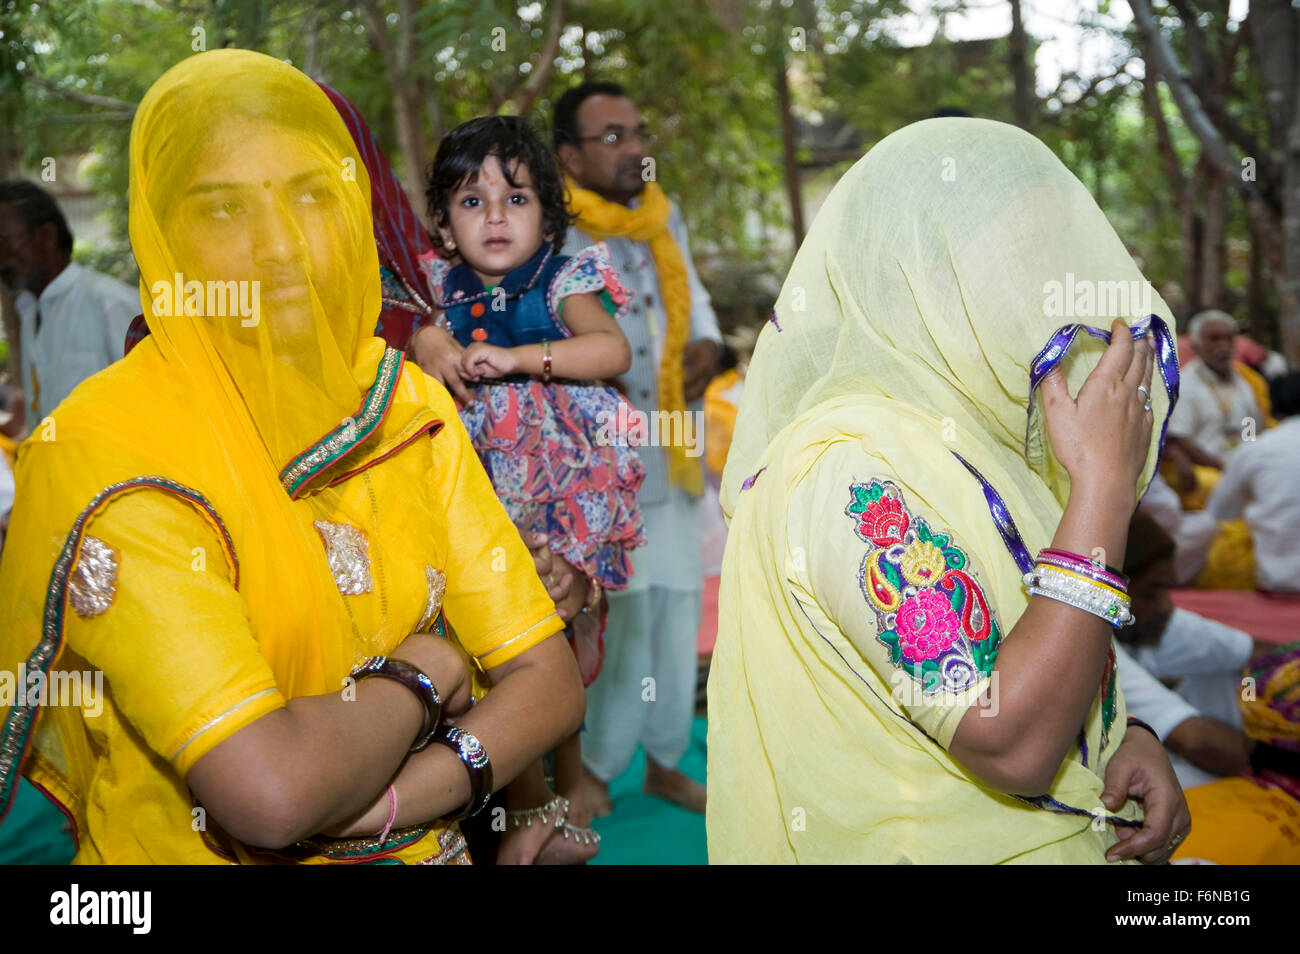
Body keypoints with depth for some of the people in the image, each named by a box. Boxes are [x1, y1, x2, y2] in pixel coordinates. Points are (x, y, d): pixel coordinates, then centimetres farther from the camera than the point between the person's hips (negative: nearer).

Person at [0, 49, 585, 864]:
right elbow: (271, 791, -25)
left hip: (420, 846, 5)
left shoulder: (409, 404, 0)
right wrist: (420, 676, -9)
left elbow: (551, 683, -2)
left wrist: (387, 801, -16)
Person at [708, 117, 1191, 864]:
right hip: (920, 845, -7)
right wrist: (1104, 481, -21)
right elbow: (1014, 745, -24)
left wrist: (1124, 738, -3)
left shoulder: (952, 430, 5)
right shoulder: (856, 469, -20)